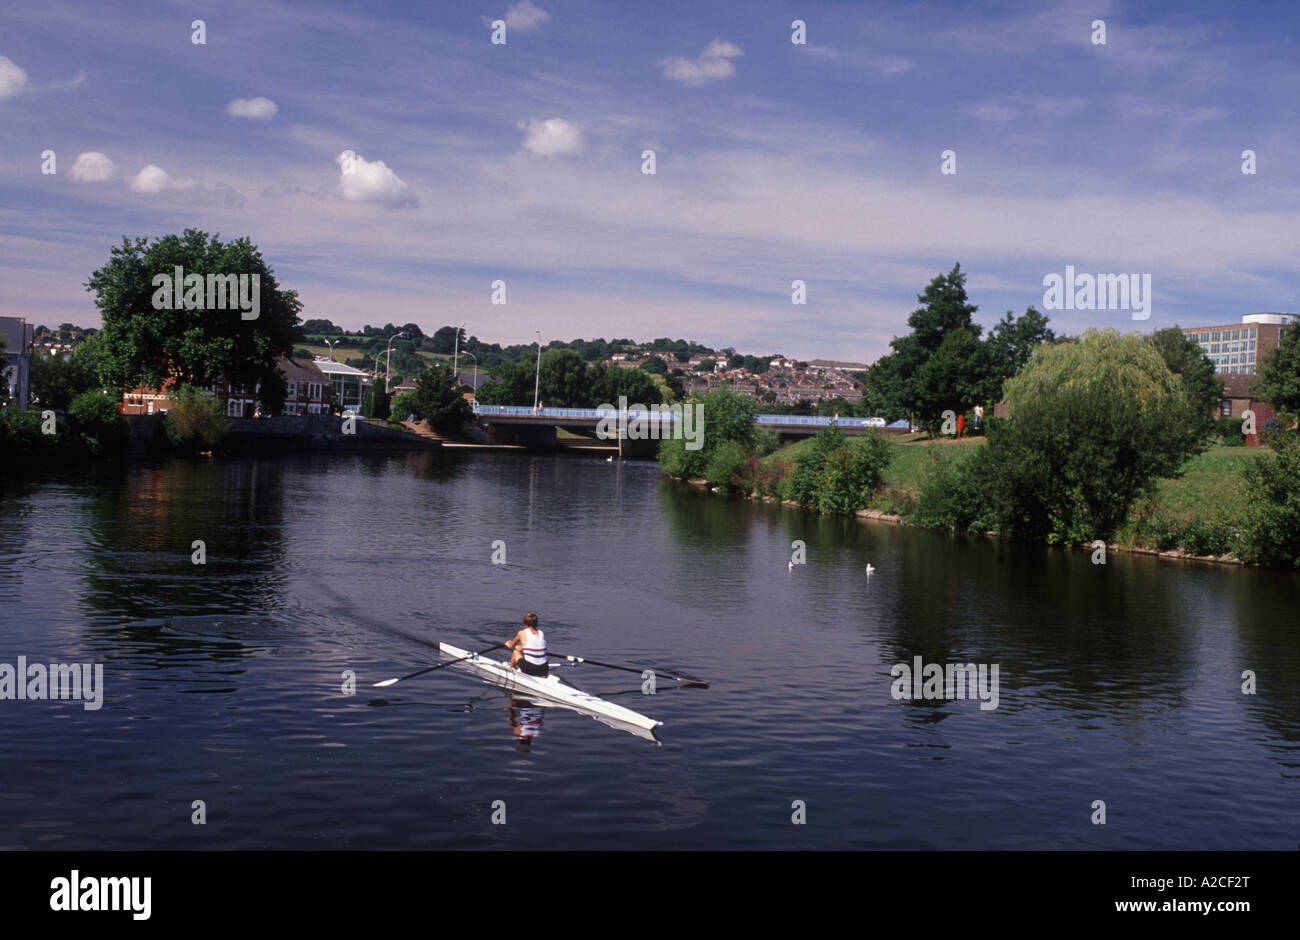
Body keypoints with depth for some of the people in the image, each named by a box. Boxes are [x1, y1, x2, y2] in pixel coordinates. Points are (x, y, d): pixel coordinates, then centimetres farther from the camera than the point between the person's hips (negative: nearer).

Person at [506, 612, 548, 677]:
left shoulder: (522, 633, -2)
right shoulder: (542, 633, 8)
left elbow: (511, 646, 16)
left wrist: (508, 643, 39)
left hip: (529, 669, -3)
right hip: (543, 670, 3)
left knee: (515, 652, 25)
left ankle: (511, 669, 46)